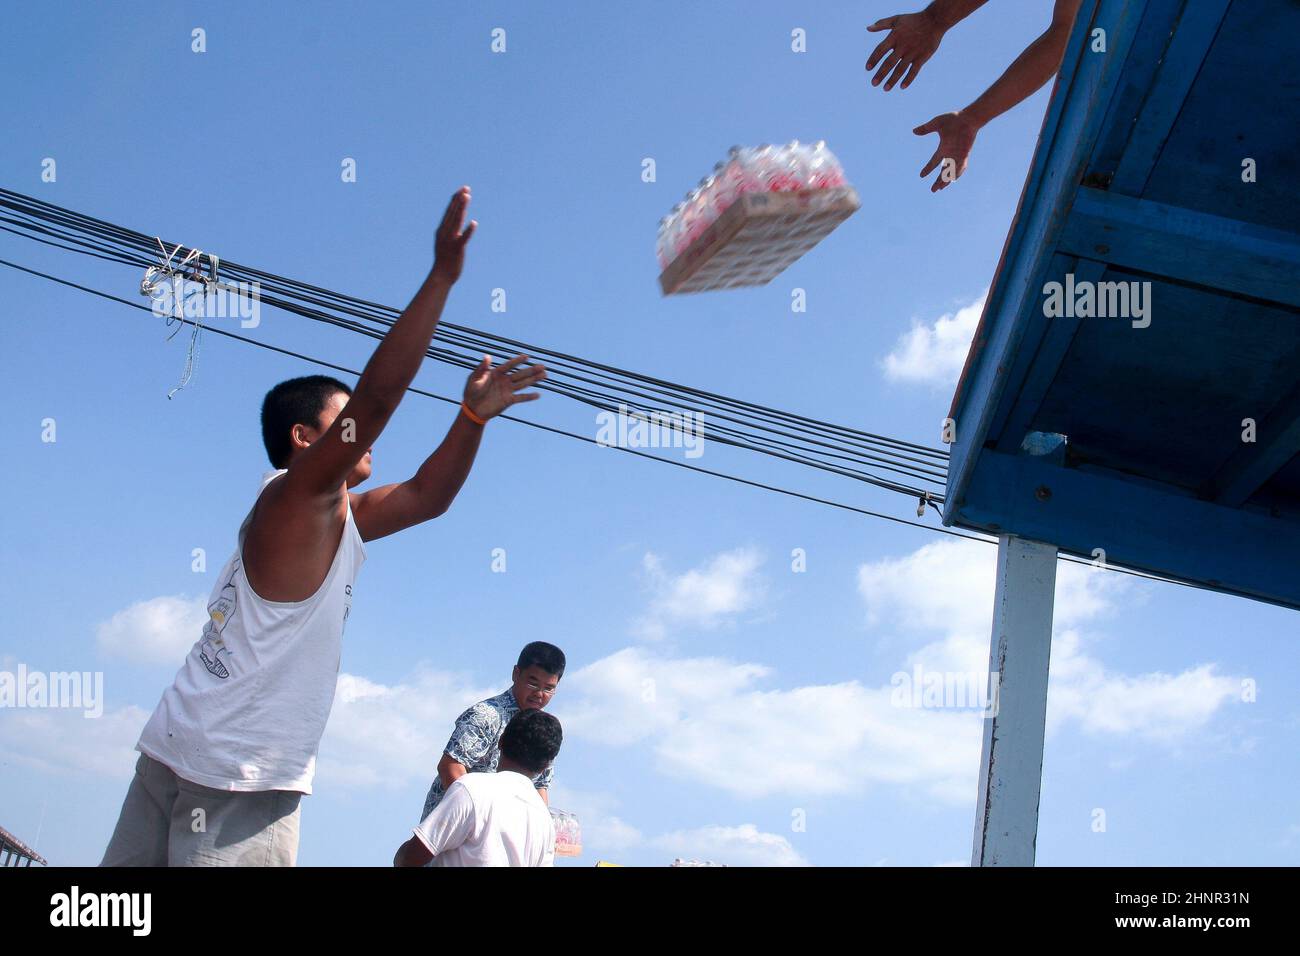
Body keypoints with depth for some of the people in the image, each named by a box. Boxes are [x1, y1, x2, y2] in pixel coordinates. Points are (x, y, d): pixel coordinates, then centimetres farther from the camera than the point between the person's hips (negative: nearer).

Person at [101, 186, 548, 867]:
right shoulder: (295, 497, -11)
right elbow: (377, 395, -22)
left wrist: (473, 416, 9)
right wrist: (443, 275, -22)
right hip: (235, 772, -9)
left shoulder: (332, 514, 15)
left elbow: (424, 496, 20)